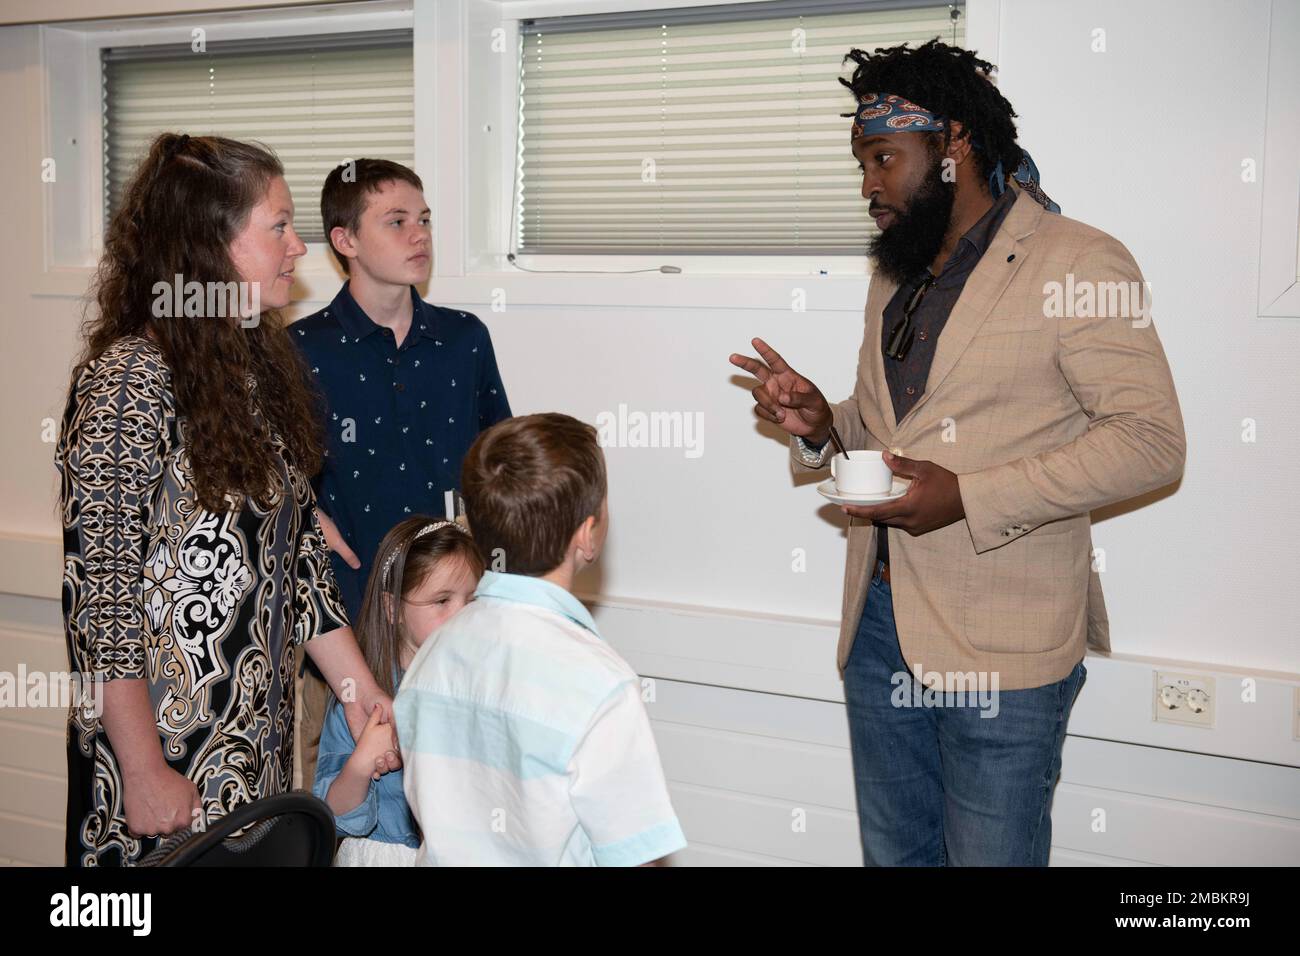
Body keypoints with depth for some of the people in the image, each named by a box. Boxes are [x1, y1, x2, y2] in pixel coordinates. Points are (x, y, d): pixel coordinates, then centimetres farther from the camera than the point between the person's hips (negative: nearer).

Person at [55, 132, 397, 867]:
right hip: (168, 751, -7)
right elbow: (98, 586, -17)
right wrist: (144, 772, -17)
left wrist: (359, 685, 6)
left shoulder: (264, 365, 8)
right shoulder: (132, 377, -16)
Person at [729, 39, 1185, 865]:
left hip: (1000, 650, -7)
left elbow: (1152, 440, -16)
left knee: (990, 854, 4)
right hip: (879, 626, 7)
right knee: (893, 852, 17)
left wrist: (968, 497, -22)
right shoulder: (895, 276, 15)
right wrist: (821, 427, 1)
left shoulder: (1078, 263, -10)